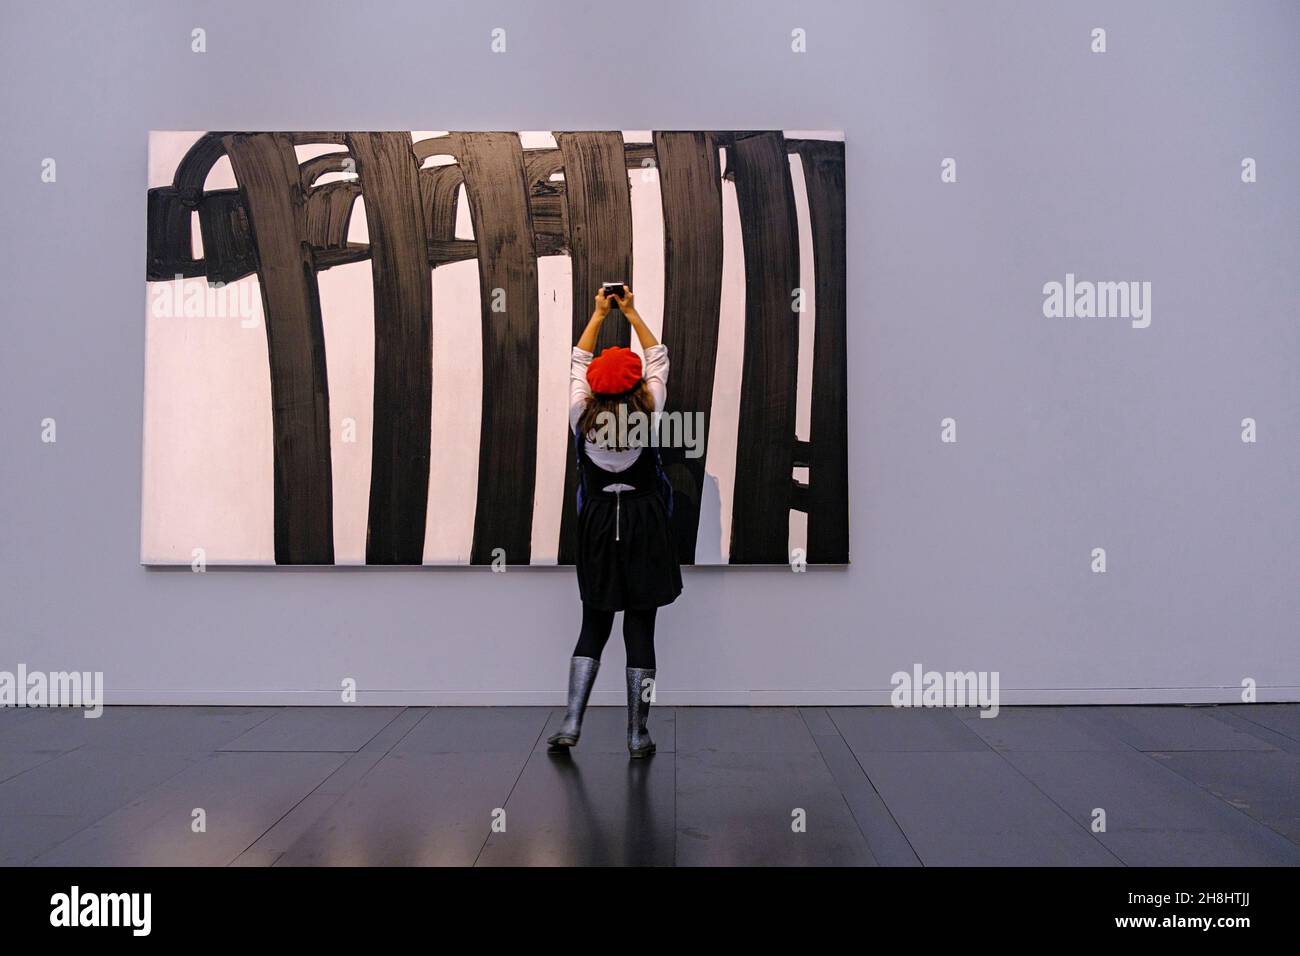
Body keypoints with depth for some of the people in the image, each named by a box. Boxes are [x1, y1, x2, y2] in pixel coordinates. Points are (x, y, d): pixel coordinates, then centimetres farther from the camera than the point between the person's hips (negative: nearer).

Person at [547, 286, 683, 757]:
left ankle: (571, 723, 5)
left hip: (598, 524, 2)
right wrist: (630, 312, 17)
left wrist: (599, 313, 21)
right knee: (640, 628, 3)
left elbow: (578, 361, 14)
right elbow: (658, 358, 10)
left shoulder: (583, 413, -3)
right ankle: (638, 733, 7)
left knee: (593, 625, 12)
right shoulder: (648, 410, -6)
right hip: (644, 523, -2)